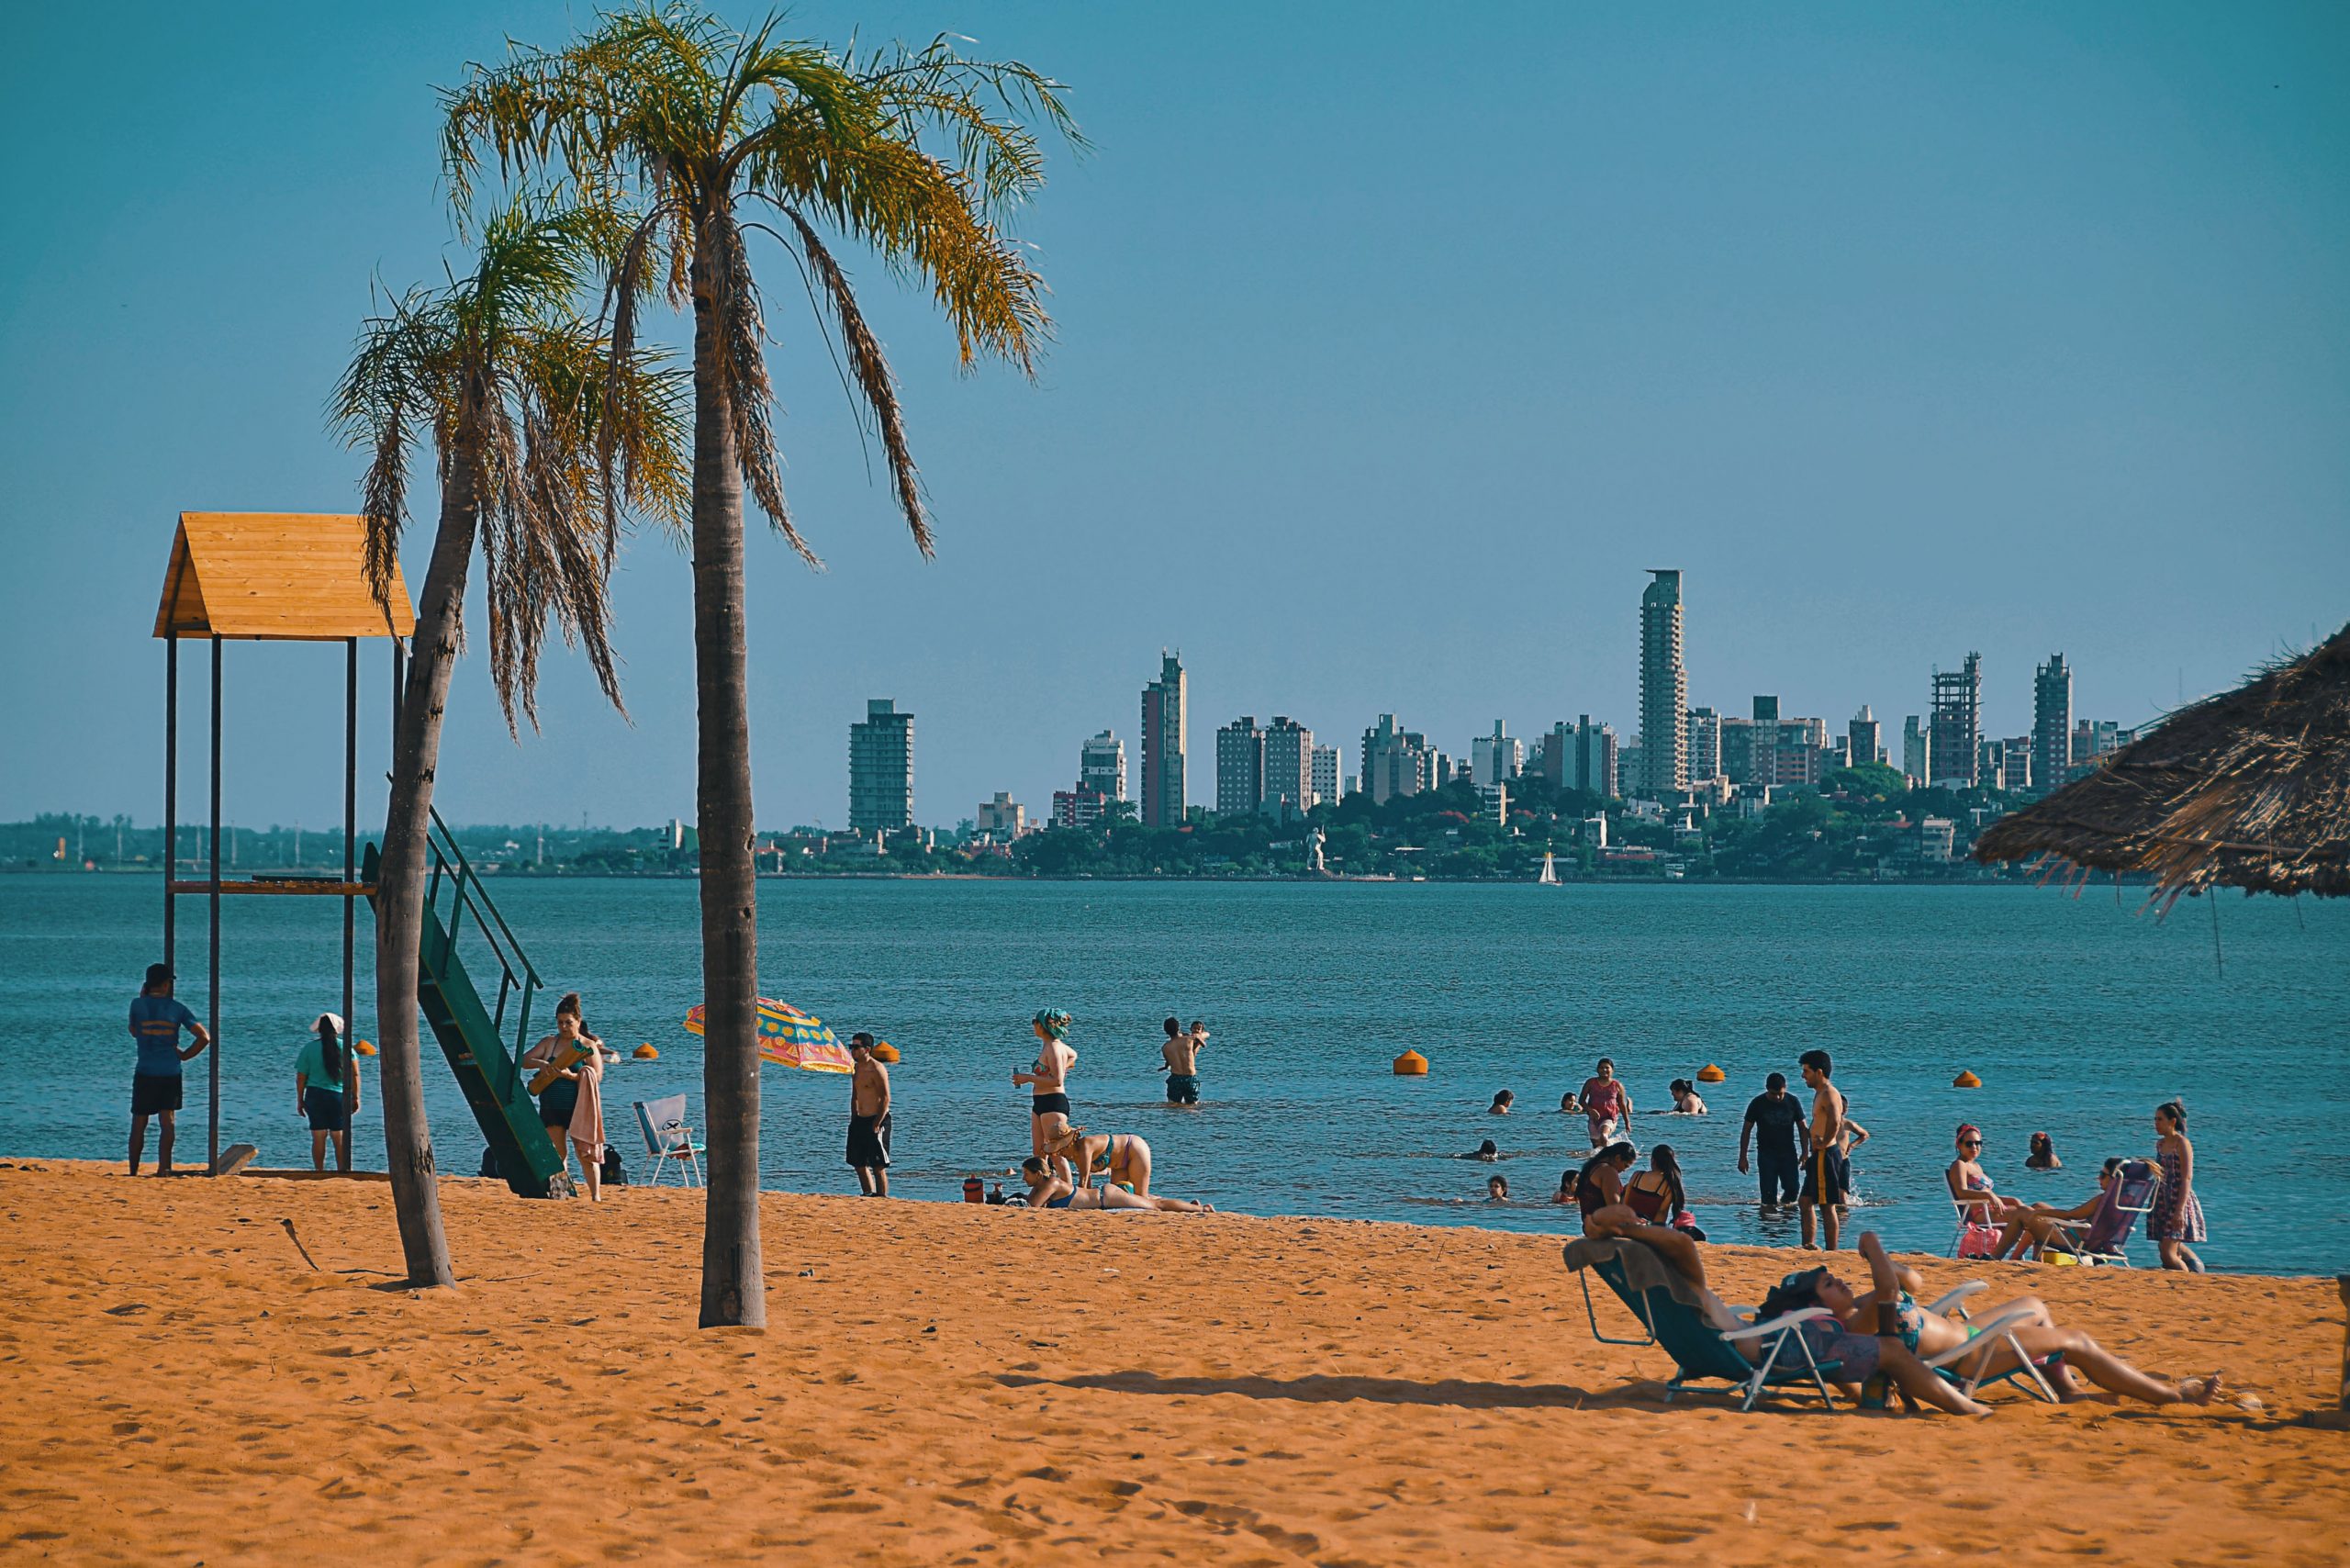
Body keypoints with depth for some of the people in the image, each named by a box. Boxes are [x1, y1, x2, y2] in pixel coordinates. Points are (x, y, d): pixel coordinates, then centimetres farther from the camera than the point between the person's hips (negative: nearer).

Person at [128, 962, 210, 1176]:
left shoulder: (138, 1004, -3)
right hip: (171, 1073, 0)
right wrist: (185, 1055, 8)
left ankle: (133, 1172, 12)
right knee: (168, 1122, 1)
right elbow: (204, 1038, -4)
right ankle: (163, 1167, -14)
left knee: (139, 1124, 8)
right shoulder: (177, 1008, 0)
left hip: (144, 1072, 0)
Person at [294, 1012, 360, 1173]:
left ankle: (319, 1172, 4)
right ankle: (342, 1172, 3)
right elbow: (354, 1075, 1)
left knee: (318, 1137, 4)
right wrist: (356, 1098, 9)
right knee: (340, 1138, 5)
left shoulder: (309, 1048, -1)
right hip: (339, 1097, 0)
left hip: (315, 1095, 0)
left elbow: (301, 1078, 0)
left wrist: (300, 1101, 8)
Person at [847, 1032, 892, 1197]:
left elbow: (886, 1098, -16)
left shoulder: (877, 1069, -13)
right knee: (859, 1163, 12)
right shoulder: (857, 1068, 14)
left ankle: (882, 1197, -6)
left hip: (877, 1120, -9)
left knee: (878, 1165, -9)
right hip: (860, 1121, 9)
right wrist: (853, 1120, 14)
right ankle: (868, 1194, 21)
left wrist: (877, 1124, -19)